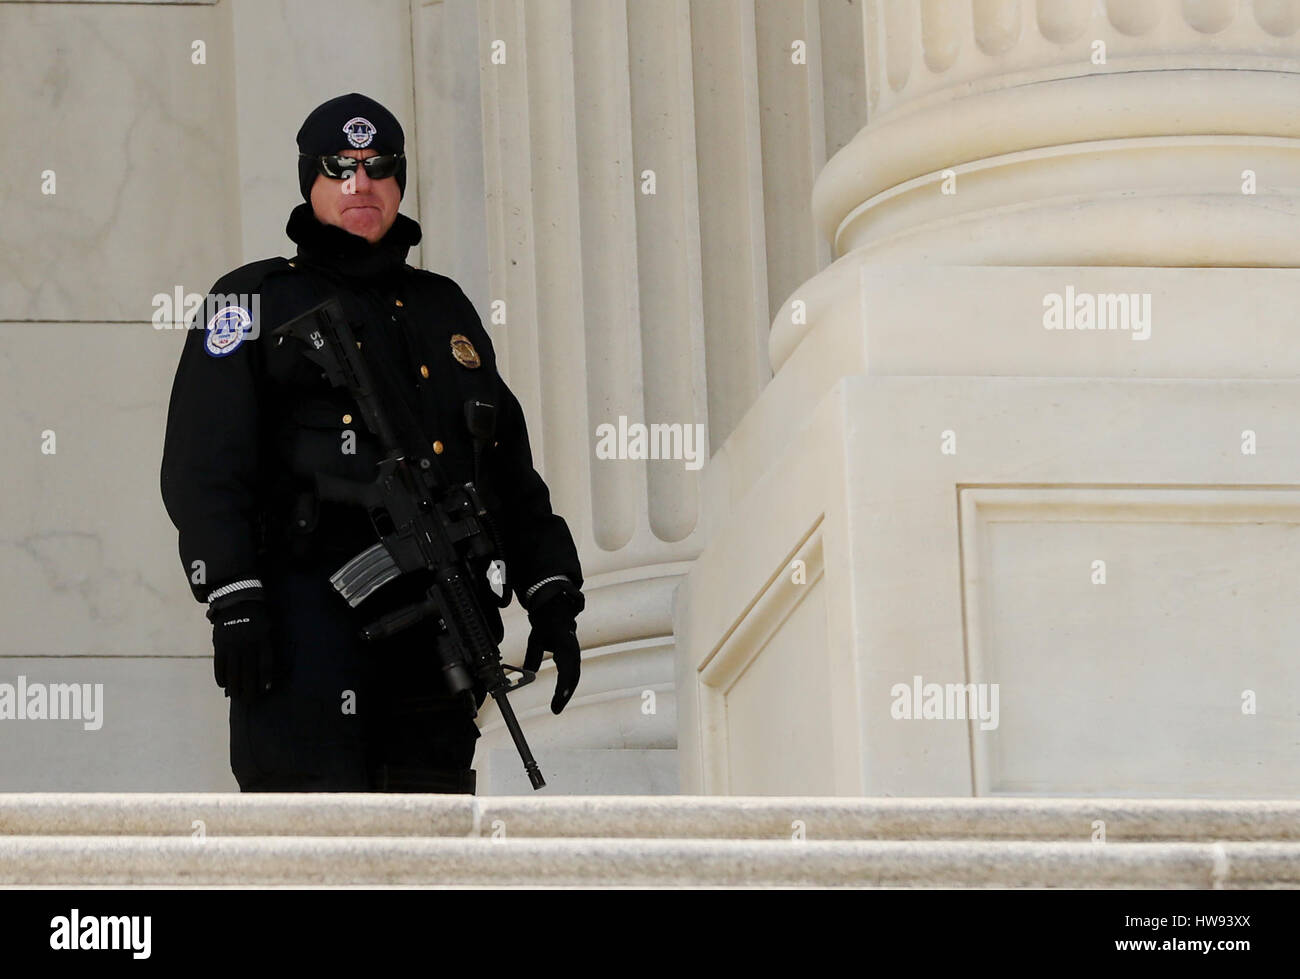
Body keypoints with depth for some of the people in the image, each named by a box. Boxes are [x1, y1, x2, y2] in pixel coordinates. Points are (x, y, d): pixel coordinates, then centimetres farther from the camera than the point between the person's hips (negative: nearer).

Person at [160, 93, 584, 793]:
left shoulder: (444, 308, 24)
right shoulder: (256, 301, 9)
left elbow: (511, 466, 26)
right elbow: (201, 466, 0)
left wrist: (552, 597, 15)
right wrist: (232, 601, -13)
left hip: (435, 620, 5)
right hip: (306, 600, -5)